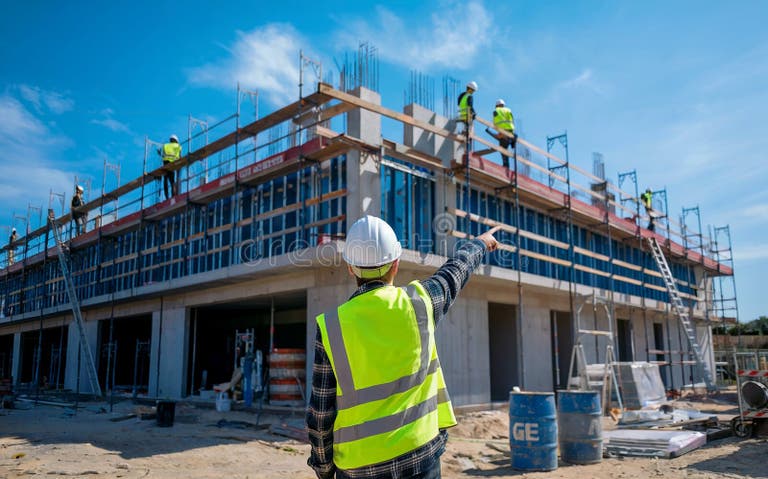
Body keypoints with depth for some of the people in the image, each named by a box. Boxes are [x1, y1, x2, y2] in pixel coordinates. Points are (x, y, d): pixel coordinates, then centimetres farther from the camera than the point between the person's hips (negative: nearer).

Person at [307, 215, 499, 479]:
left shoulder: (330, 327, -12)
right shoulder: (418, 303, -9)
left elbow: (320, 414, -6)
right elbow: (456, 271, 13)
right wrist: (480, 243, 33)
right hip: (419, 456, 1)